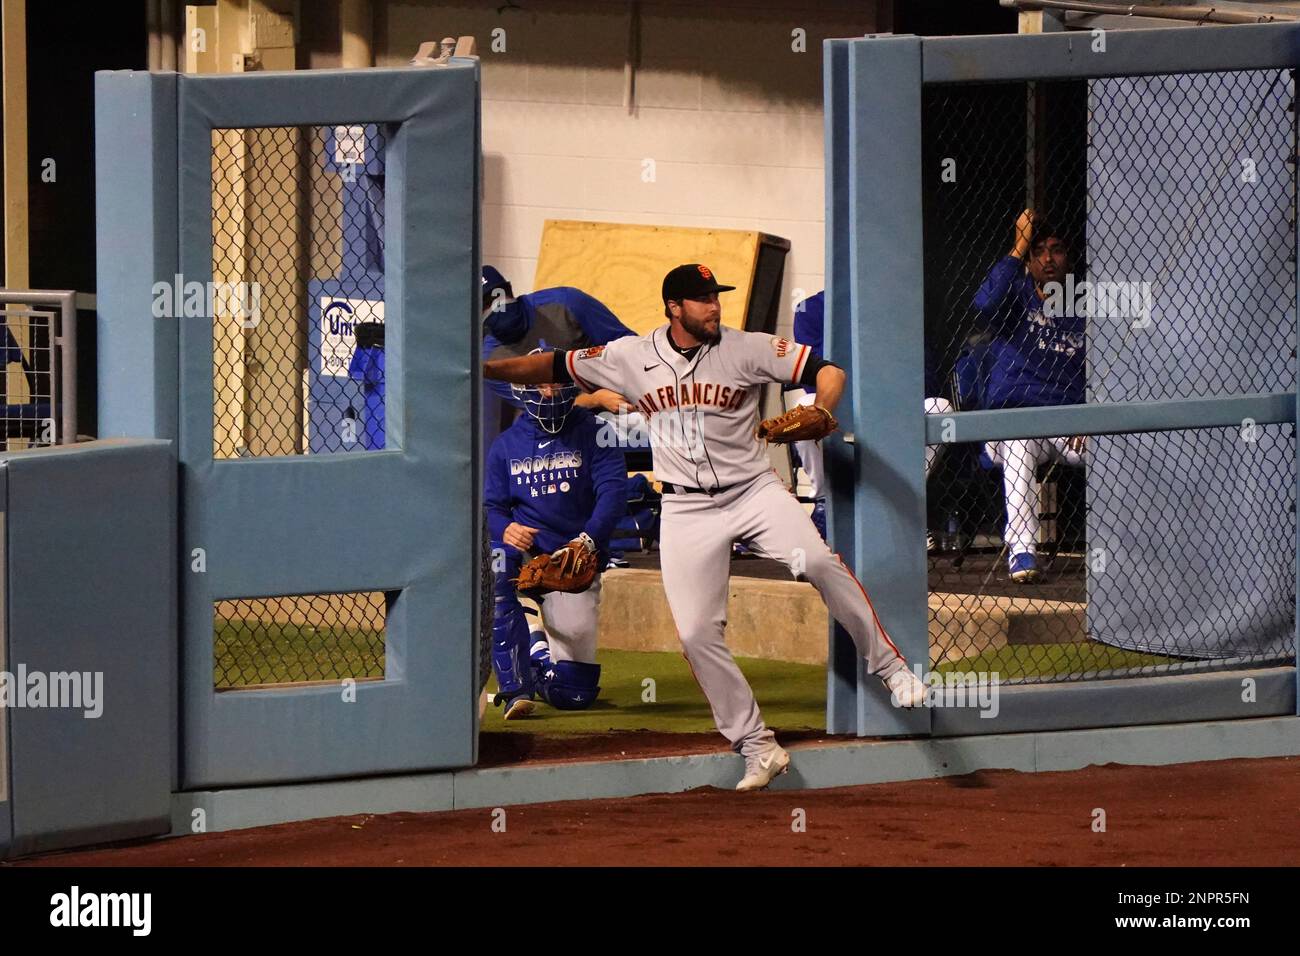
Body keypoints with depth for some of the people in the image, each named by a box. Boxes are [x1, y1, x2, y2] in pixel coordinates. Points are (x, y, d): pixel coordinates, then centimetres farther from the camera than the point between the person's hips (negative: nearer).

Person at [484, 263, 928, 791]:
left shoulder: (747, 349, -4)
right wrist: (485, 368, 2)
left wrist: (821, 414, -26)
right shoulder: (632, 357, 2)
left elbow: (827, 371, -6)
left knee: (817, 560, -28)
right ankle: (757, 748, 5)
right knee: (697, 633, -6)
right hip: (687, 510, 2)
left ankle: (889, 666, -14)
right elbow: (554, 367, 10)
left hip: (754, 491, -2)